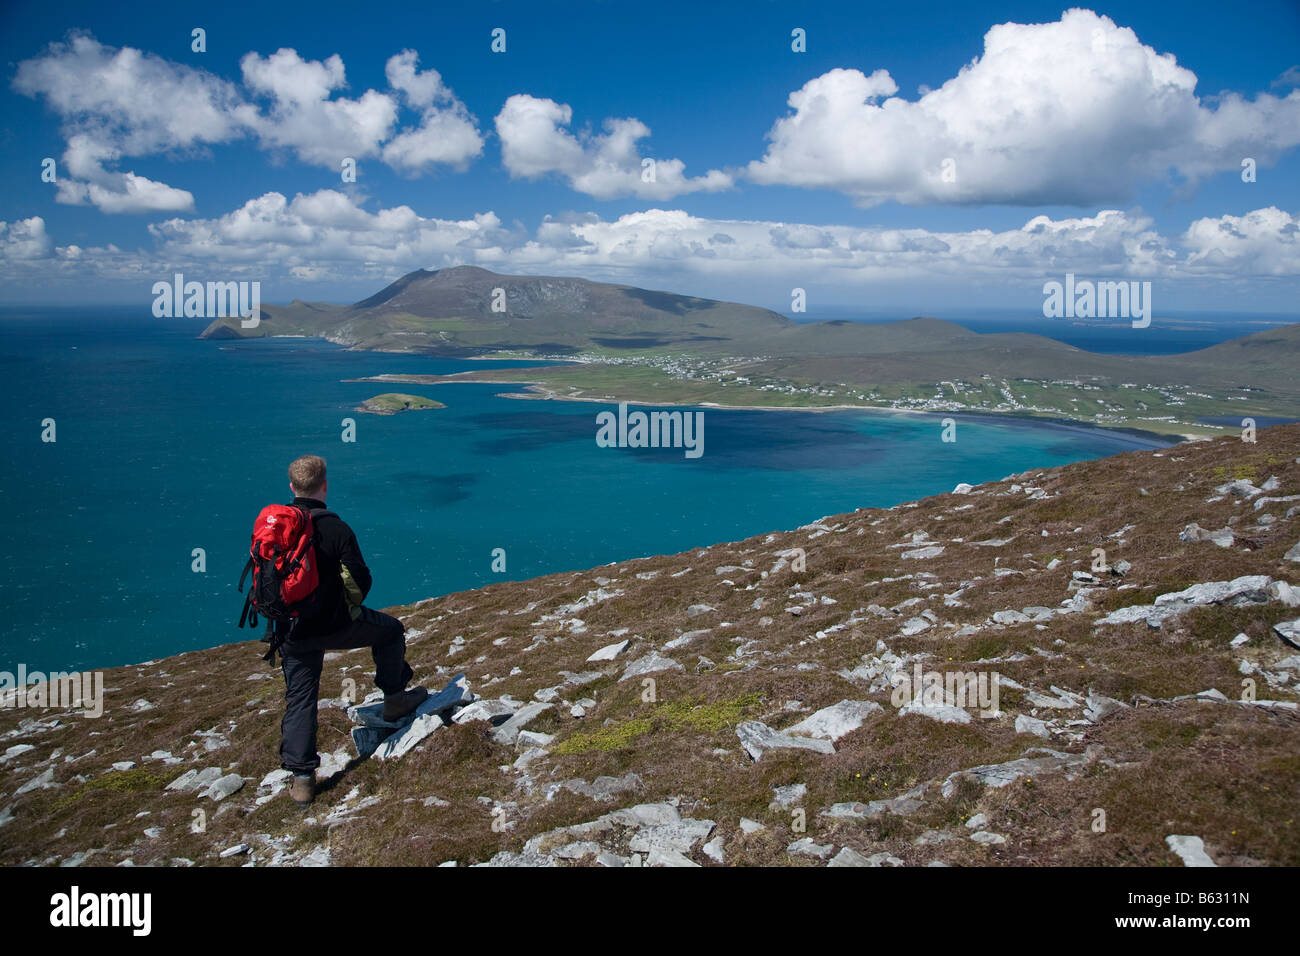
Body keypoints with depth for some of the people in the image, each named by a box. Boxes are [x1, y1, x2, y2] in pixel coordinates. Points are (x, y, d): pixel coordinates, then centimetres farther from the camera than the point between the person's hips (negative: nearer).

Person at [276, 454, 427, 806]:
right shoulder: (335, 527, -16)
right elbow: (360, 579, -12)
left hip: (293, 633, 4)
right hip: (334, 625, -4)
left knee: (299, 700, 12)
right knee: (391, 630, 22)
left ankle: (301, 778, 13)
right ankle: (395, 699, 32)